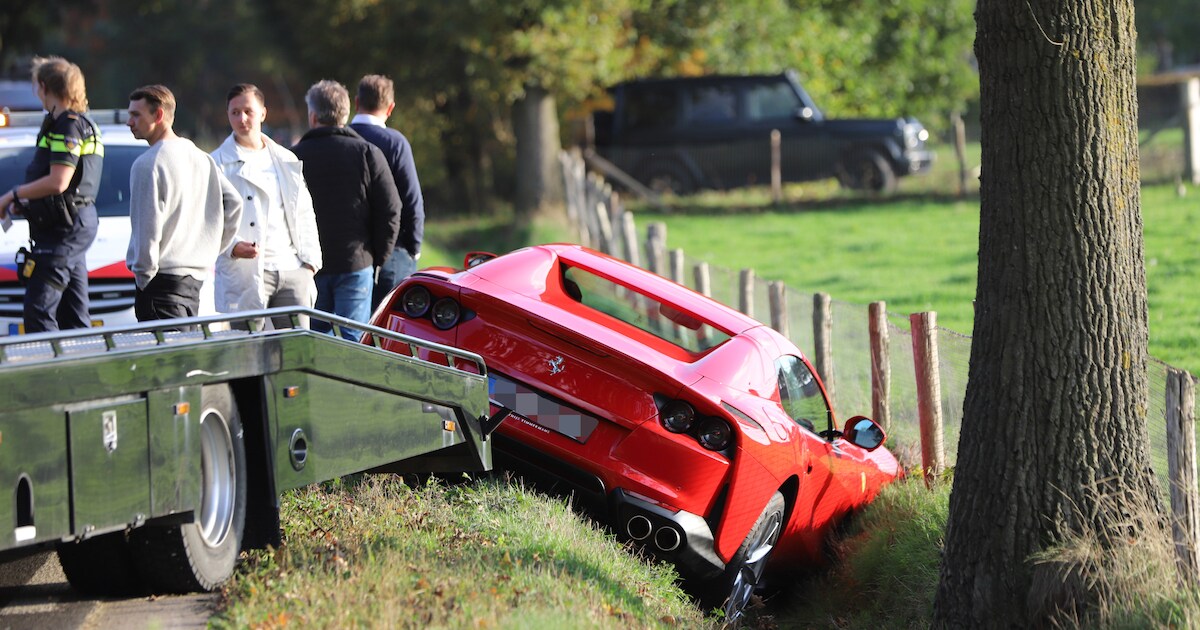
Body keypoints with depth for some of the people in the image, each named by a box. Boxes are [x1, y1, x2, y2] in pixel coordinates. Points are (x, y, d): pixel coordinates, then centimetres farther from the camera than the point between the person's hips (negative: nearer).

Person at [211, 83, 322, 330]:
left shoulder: (287, 161, 18)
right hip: (247, 273, -4)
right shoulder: (218, 164, 3)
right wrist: (233, 247, -21)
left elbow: (305, 215, 20)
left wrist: (309, 260, 8)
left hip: (293, 271, 4)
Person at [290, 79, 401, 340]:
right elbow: (390, 211, -3)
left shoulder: (294, 156, -1)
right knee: (354, 340, -1)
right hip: (356, 264, -1)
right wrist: (378, 258, 6)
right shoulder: (368, 154, -1)